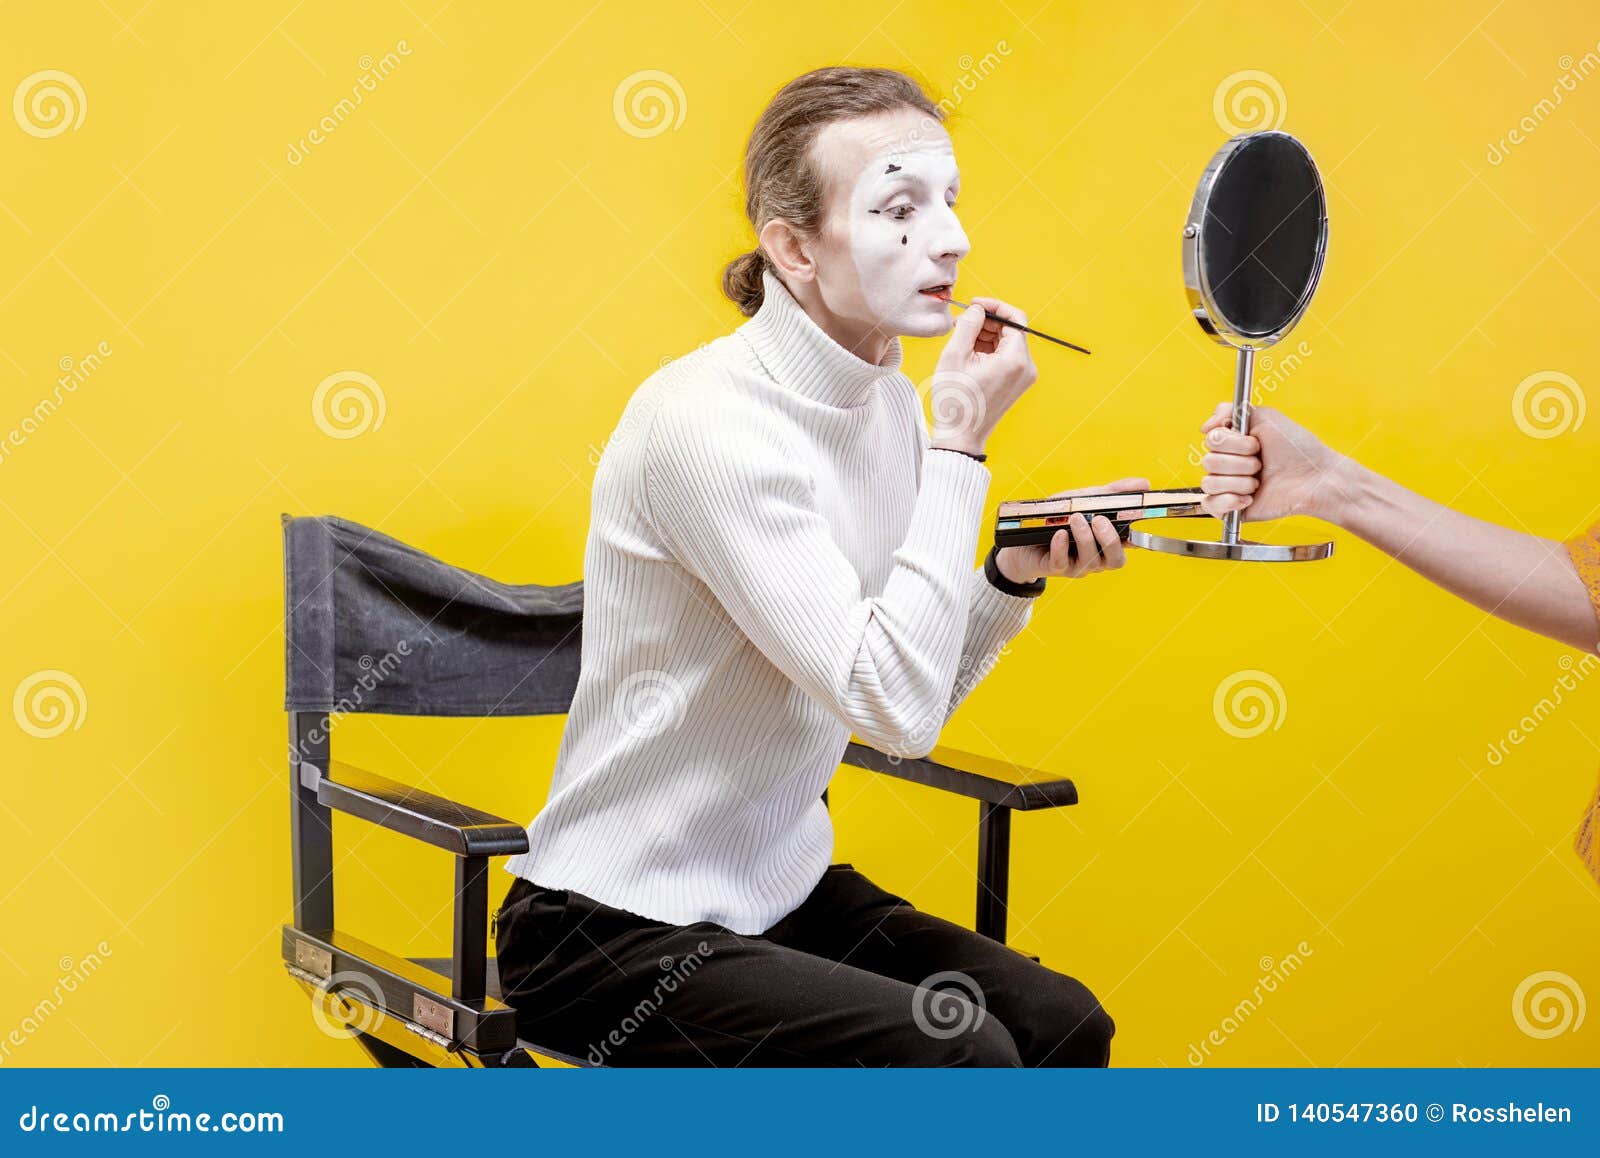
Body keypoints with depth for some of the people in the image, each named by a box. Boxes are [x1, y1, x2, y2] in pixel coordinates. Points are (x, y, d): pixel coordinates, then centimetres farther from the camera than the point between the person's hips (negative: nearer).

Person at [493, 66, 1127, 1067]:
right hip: (617, 924, -8)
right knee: (959, 1058, -21)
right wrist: (961, 440, -22)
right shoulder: (706, 419, -21)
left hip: (782, 891, 8)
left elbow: (910, 710, 8)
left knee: (1062, 1023, -8)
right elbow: (895, 707, -26)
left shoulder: (888, 403, 3)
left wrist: (1017, 575, -8)